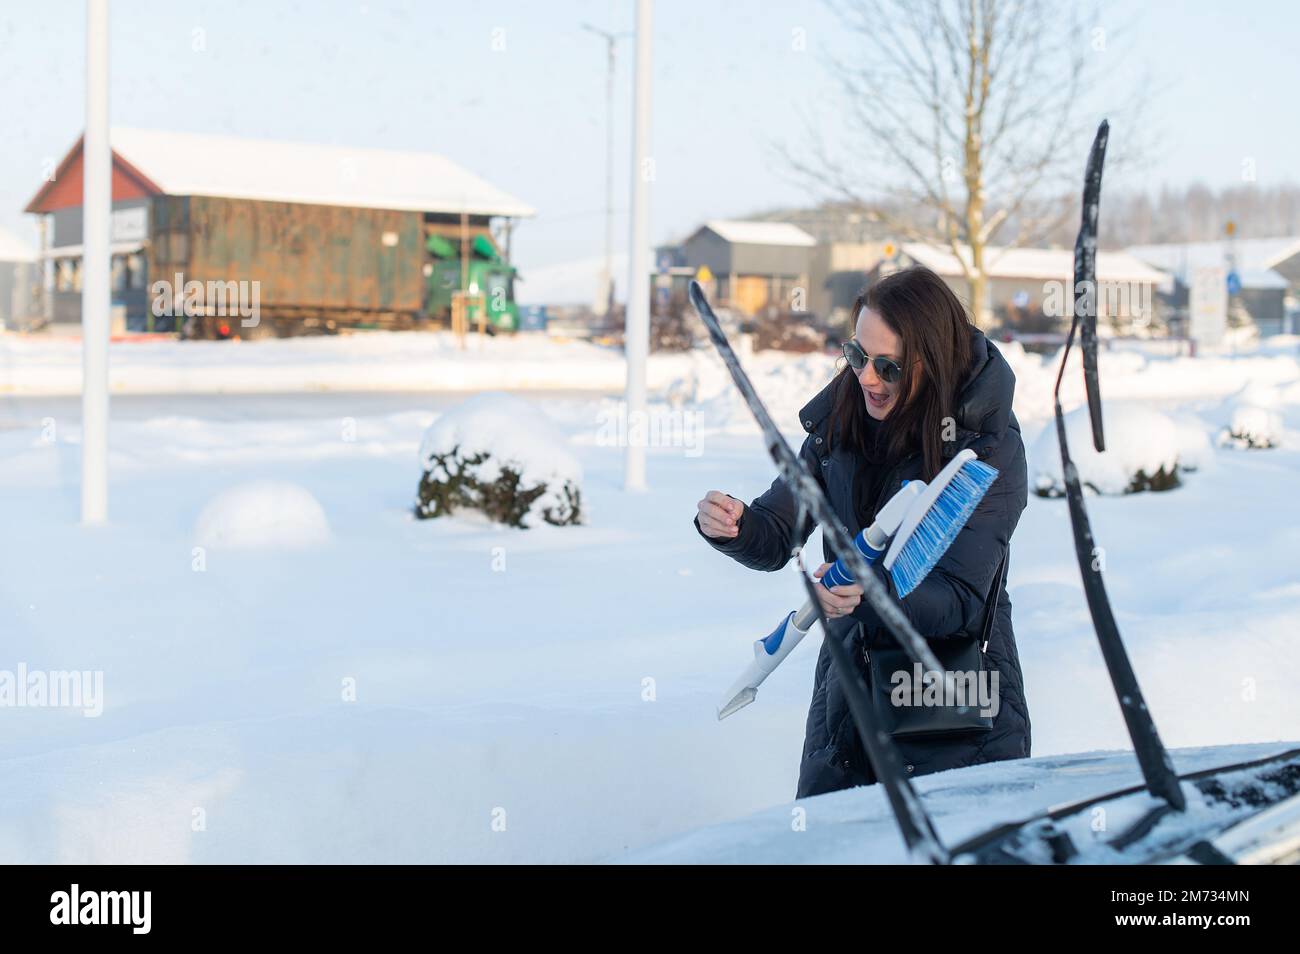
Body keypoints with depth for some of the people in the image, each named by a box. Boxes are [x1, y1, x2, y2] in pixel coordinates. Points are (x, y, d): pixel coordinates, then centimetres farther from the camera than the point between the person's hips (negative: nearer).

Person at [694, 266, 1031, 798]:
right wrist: (732, 526, -22)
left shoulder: (990, 446, -16)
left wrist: (871, 591, -39)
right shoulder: (838, 420, -2)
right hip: (850, 687, 4)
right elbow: (776, 541, 0)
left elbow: (961, 600, -22)